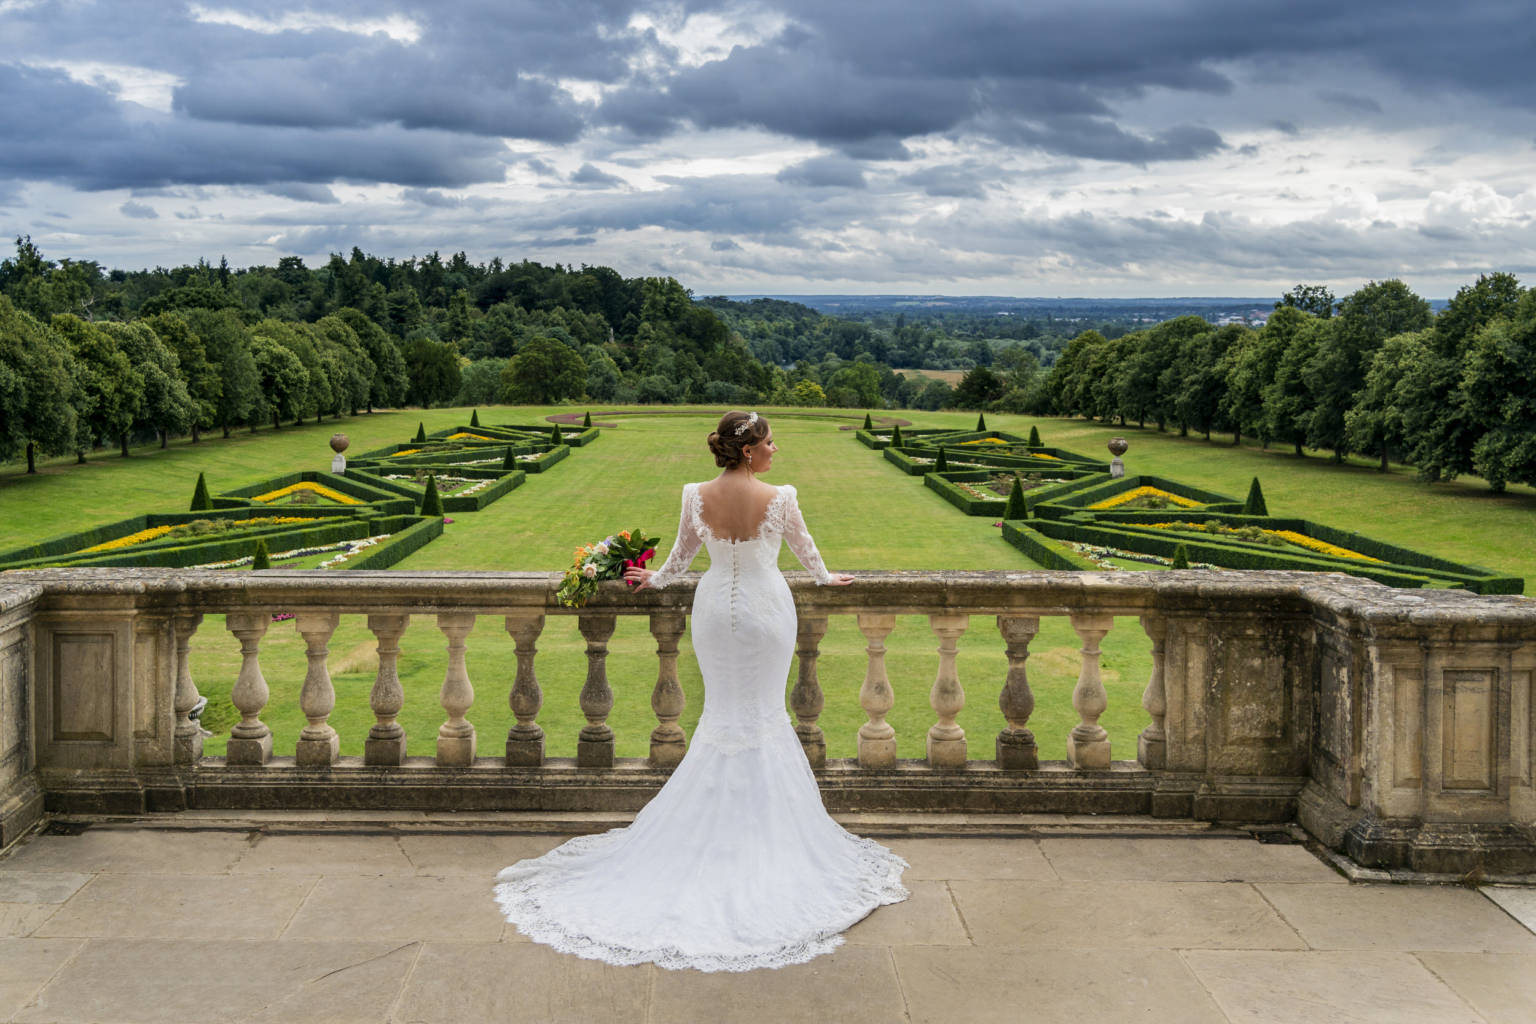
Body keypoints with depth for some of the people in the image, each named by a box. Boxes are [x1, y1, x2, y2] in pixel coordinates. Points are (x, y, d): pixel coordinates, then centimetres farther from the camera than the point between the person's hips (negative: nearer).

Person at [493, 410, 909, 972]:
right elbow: (803, 546, 3)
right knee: (765, 711, 12)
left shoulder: (697, 496, -9)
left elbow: (683, 551, 6)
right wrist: (825, 577, 24)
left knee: (722, 710, 17)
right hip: (766, 608, -2)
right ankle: (765, 813, 20)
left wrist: (656, 579, 27)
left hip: (715, 608, 3)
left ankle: (721, 804, 25)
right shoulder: (779, 498, -16)